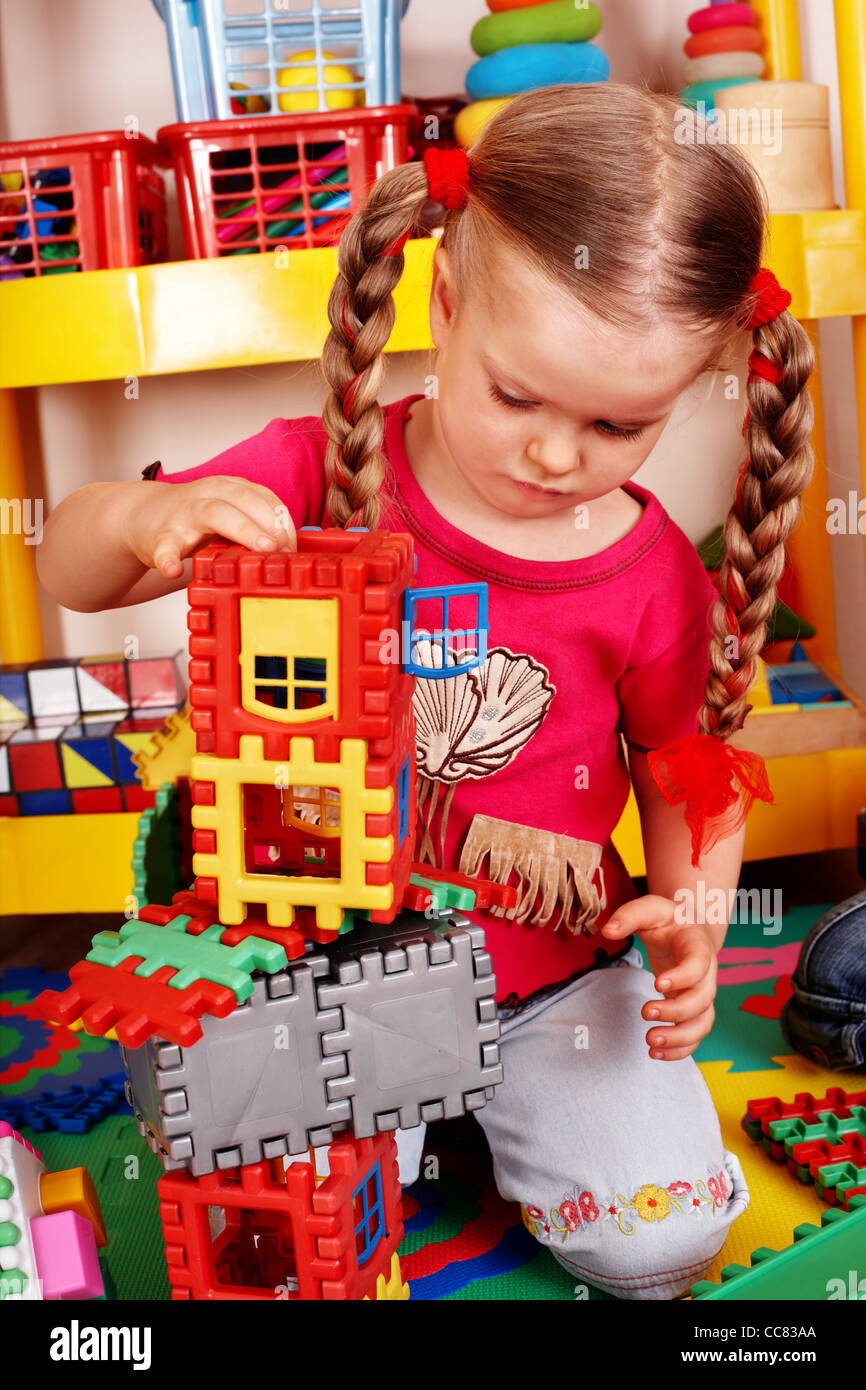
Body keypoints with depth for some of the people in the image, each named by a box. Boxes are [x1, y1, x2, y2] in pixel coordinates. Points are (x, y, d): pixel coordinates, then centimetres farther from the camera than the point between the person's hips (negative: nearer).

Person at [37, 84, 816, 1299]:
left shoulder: (653, 574, -12)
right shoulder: (325, 474, -13)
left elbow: (690, 769, 3)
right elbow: (69, 574, -10)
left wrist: (691, 919, -16)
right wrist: (144, 516, -33)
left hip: (551, 970, 1)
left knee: (660, 1238, -7)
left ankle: (492, 1088, 21)